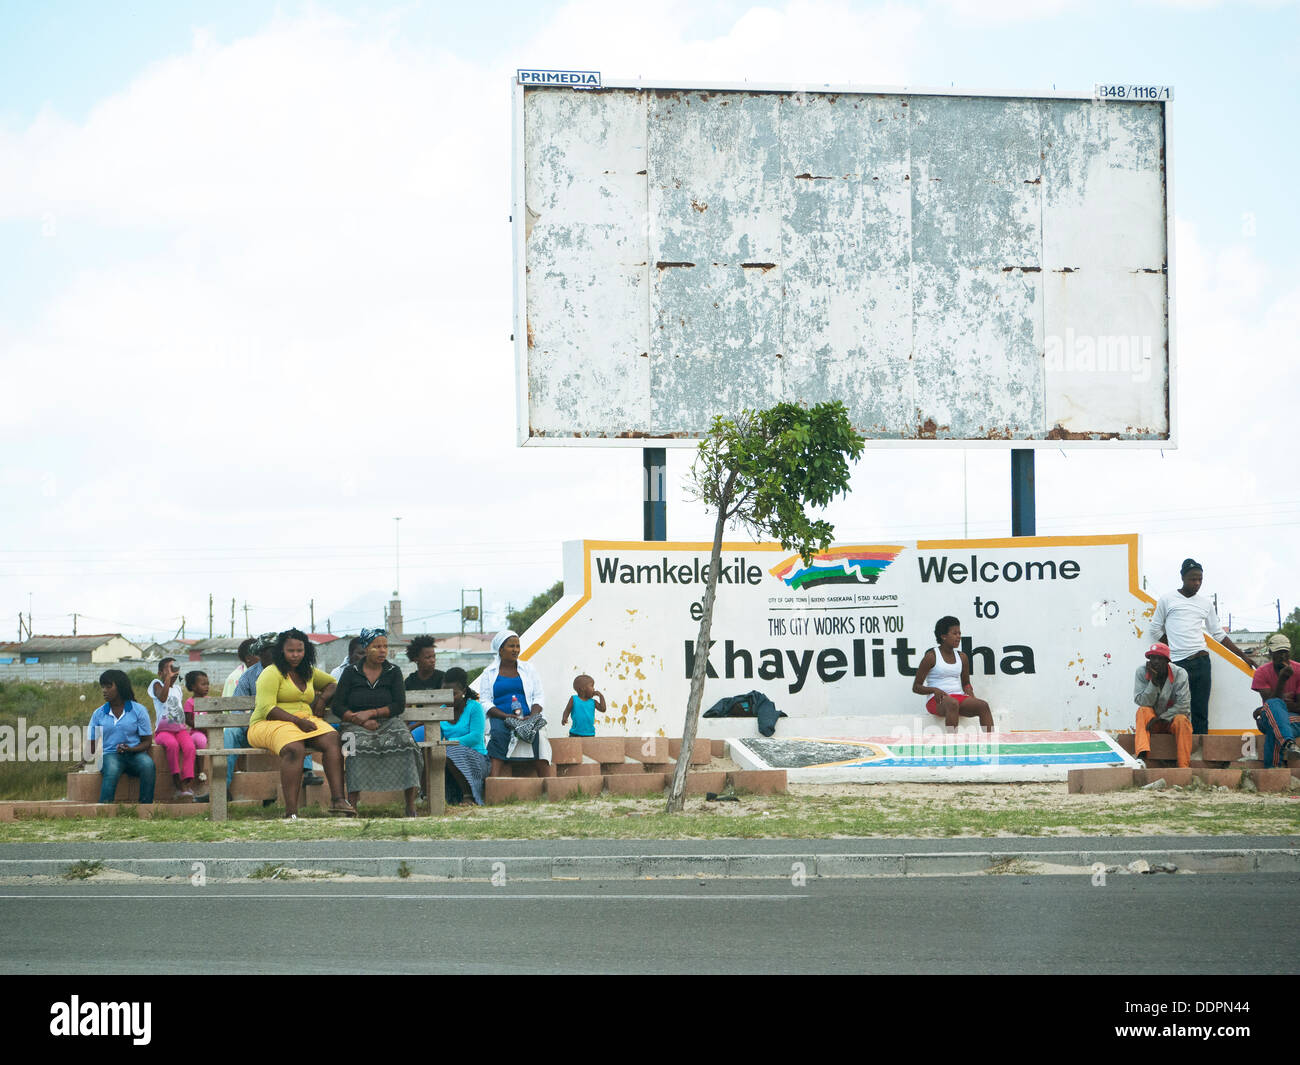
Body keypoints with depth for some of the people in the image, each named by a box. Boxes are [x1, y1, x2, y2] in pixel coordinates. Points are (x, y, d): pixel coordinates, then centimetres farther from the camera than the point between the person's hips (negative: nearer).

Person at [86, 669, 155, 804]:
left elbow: (147, 741, 4)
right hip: (110, 754, 0)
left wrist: (131, 749, -14)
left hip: (135, 754, 0)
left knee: (148, 765, -35)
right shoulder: (99, 713, 14)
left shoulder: (139, 710, 6)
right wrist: (84, 759, -5)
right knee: (111, 769, -37)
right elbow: (91, 744, 15)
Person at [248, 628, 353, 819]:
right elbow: (266, 709, -13)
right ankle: (291, 813, -43)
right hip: (269, 725, -6)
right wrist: (298, 721, -20)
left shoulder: (309, 673, 20)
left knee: (332, 739, -25)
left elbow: (332, 682, 38)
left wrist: (323, 697, 14)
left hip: (305, 722, 6)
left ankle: (337, 799, -34)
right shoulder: (272, 673, -3)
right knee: (294, 749, -39)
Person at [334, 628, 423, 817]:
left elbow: (399, 705, 1)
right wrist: (362, 721, -13)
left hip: (388, 722, 1)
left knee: (405, 741, -31)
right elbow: (338, 707, 2)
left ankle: (410, 807, -30)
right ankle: (351, 806, -37)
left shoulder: (393, 672, 11)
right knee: (357, 744, -36)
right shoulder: (351, 672, 8)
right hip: (355, 723, -1)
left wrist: (370, 713, -12)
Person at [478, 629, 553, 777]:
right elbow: (486, 702, 4)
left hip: (527, 717, 1)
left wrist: (533, 716, -8)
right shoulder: (488, 673, 13)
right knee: (498, 734, -36)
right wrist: (505, 716, -14)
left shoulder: (528, 669, 18)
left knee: (538, 735, -32)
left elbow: (539, 696, 13)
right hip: (499, 718, -1)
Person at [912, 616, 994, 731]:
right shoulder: (931, 656, -1)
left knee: (983, 705, -24)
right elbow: (916, 687, 0)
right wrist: (934, 690, -19)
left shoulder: (962, 657, 15)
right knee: (952, 704, -40)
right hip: (938, 700, -5)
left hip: (959, 697, 5)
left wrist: (970, 693, 5)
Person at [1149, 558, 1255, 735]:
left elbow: (1219, 634, 19)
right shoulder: (1166, 600, 6)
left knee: (1200, 711, -3)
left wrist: (1242, 655, 17)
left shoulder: (1206, 604, 14)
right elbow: (1155, 630, 11)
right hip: (1177, 663, -2)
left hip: (1201, 661, 2)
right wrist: (1174, 646, 3)